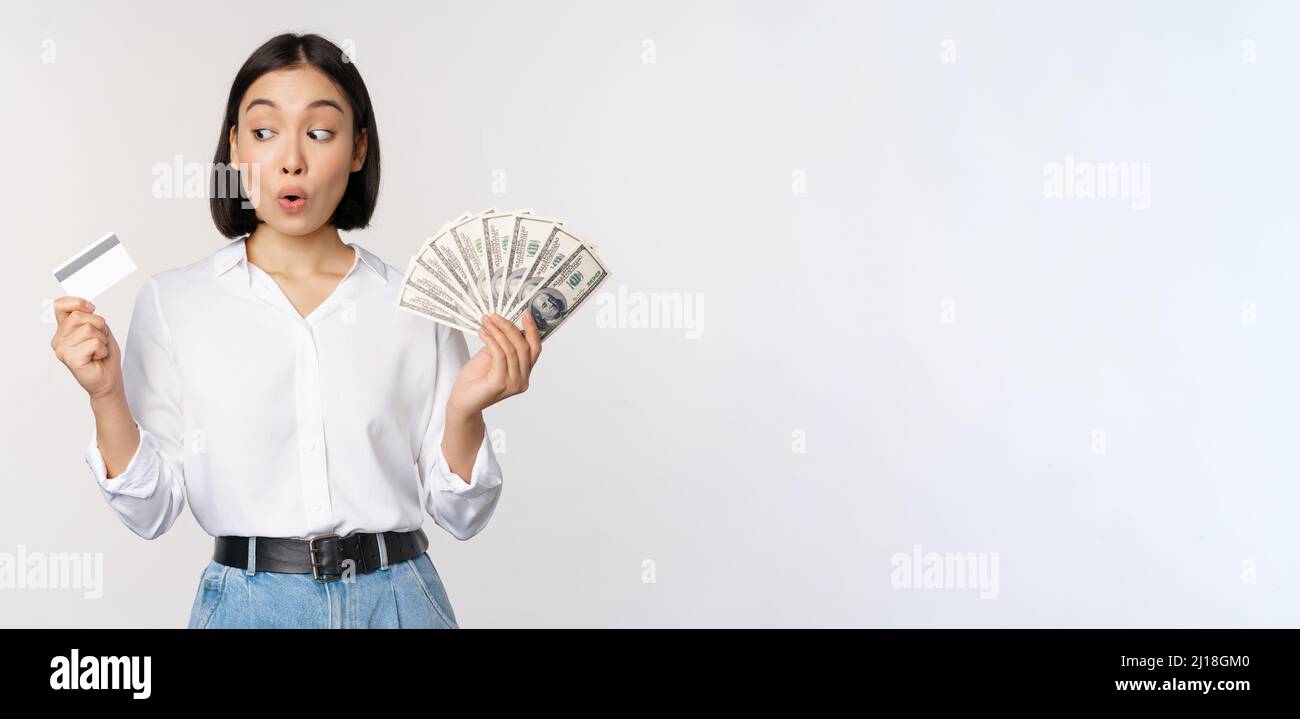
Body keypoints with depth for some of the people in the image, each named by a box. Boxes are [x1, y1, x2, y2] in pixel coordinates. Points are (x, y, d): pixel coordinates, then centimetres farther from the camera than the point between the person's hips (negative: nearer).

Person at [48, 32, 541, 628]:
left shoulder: (418, 305, -1)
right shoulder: (172, 303, -1)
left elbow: (458, 515, 1)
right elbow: (150, 511, -1)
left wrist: (465, 411, -16)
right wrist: (105, 397, -15)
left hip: (397, 598, 1)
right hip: (248, 600, 0)